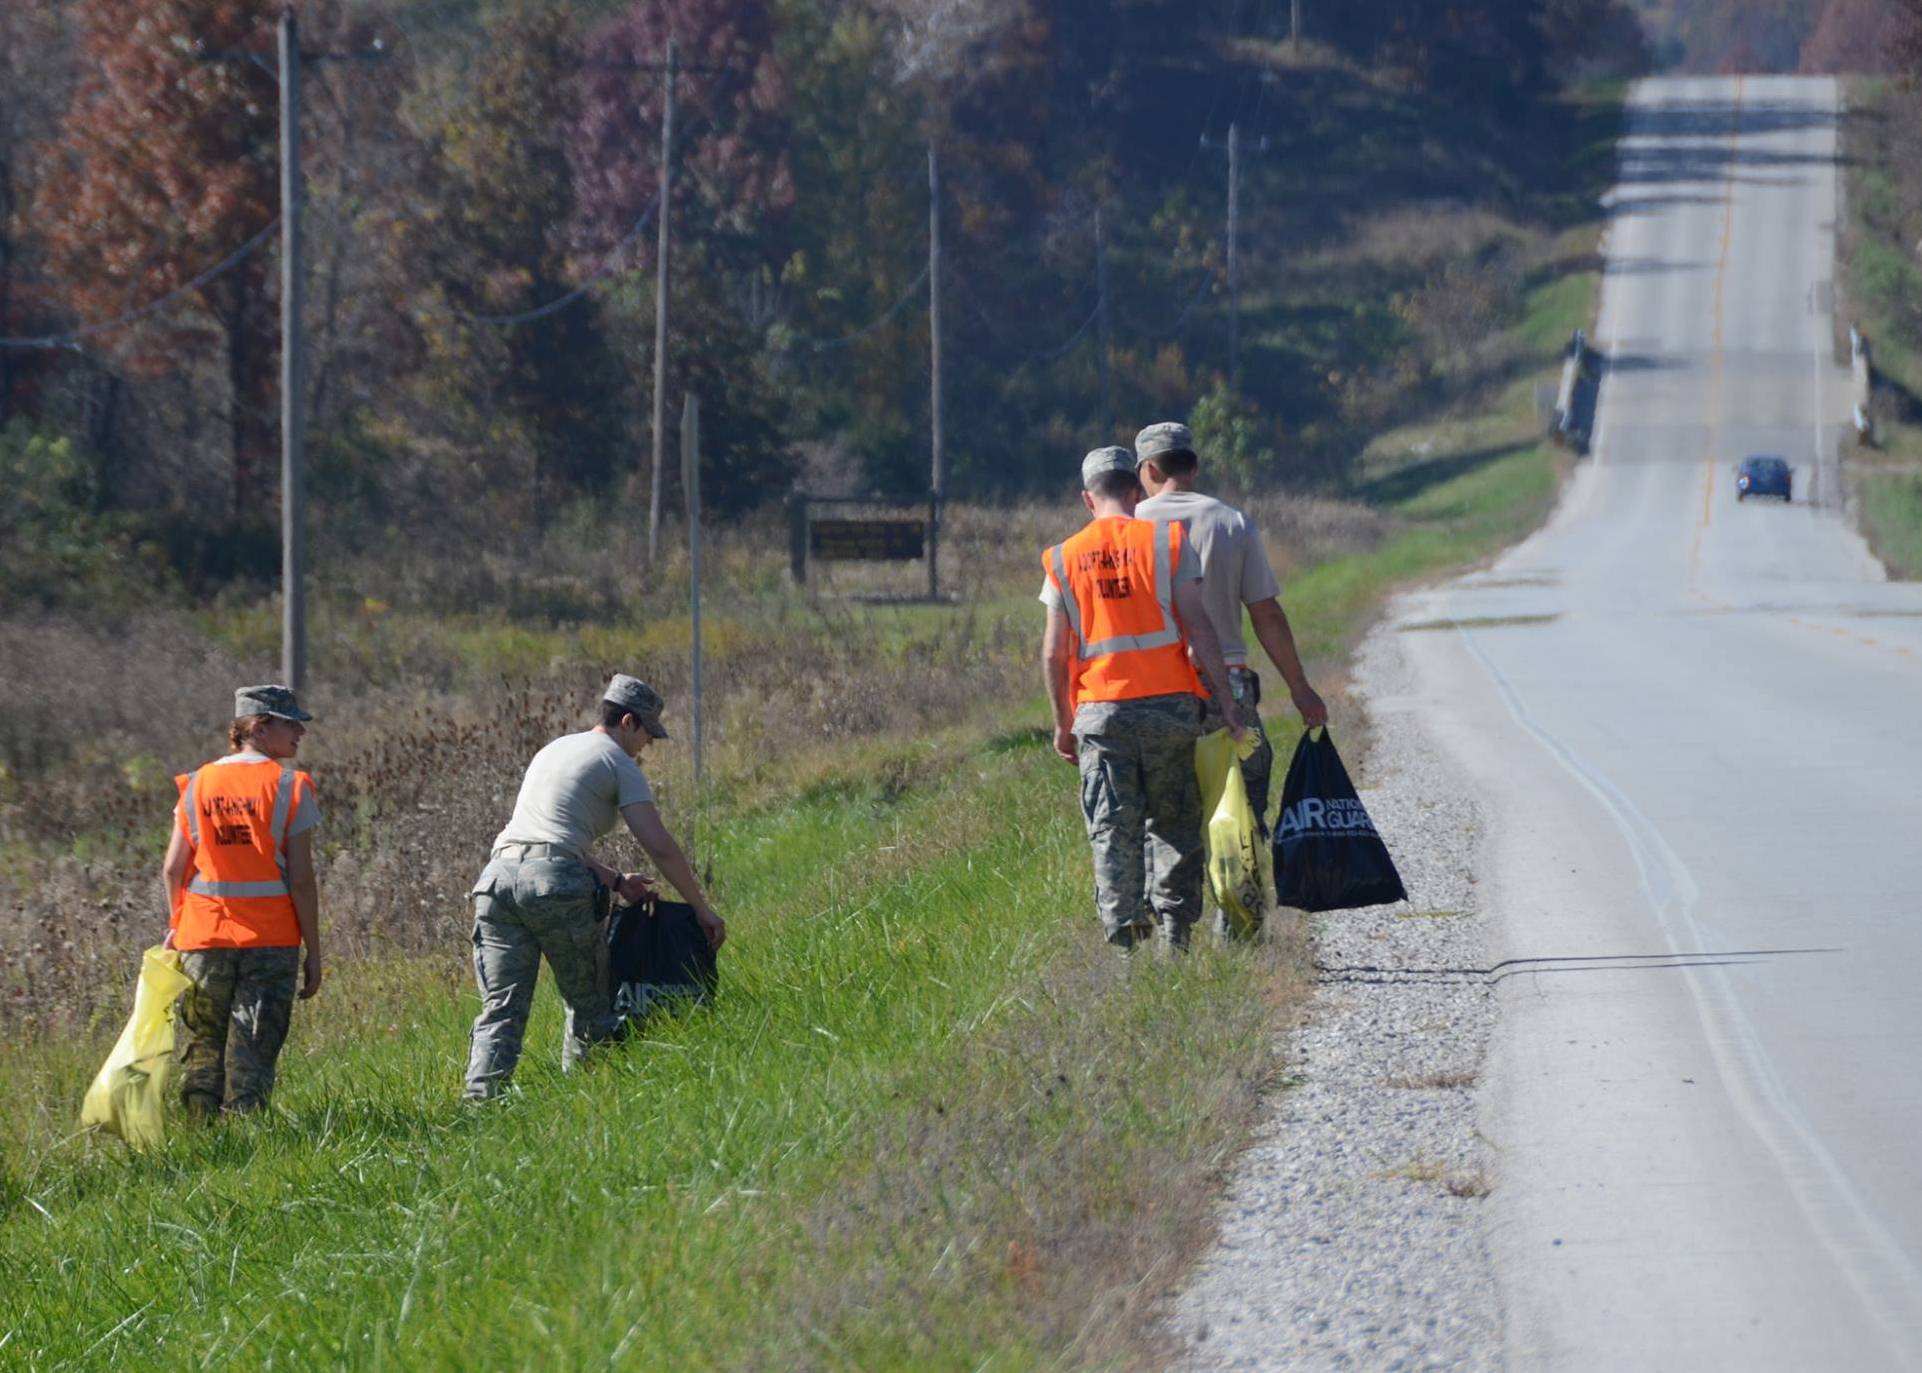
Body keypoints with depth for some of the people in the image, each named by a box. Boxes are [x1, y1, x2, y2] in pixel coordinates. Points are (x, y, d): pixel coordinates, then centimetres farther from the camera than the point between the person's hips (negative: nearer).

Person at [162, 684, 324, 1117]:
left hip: (204, 935, 3)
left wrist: (176, 925, 21)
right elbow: (301, 880, -9)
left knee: (200, 1048, 11)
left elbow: (172, 869, 4)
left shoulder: (198, 784, 5)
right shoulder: (289, 787, -5)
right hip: (271, 937, -3)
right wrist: (313, 951, -3)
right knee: (253, 1050, 2)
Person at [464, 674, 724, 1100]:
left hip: (500, 873, 6)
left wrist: (615, 880, 25)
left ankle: (479, 1101, -13)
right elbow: (660, 846, 1)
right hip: (556, 885, -6)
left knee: (501, 1010, 0)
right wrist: (701, 907, 8)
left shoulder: (554, 750, 28)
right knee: (588, 1006, 7)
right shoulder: (619, 763, 6)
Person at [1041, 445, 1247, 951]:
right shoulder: (1167, 542, -1)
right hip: (1168, 702, -1)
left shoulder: (1065, 559, 6)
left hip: (1099, 711, 1)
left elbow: (1054, 653, 5)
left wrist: (1063, 723, 14)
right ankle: (1175, 933, 4)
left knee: (1113, 832, 3)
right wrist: (1225, 698, -3)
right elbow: (1197, 628, -7)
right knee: (1173, 825, 9)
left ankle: (1123, 936, -8)